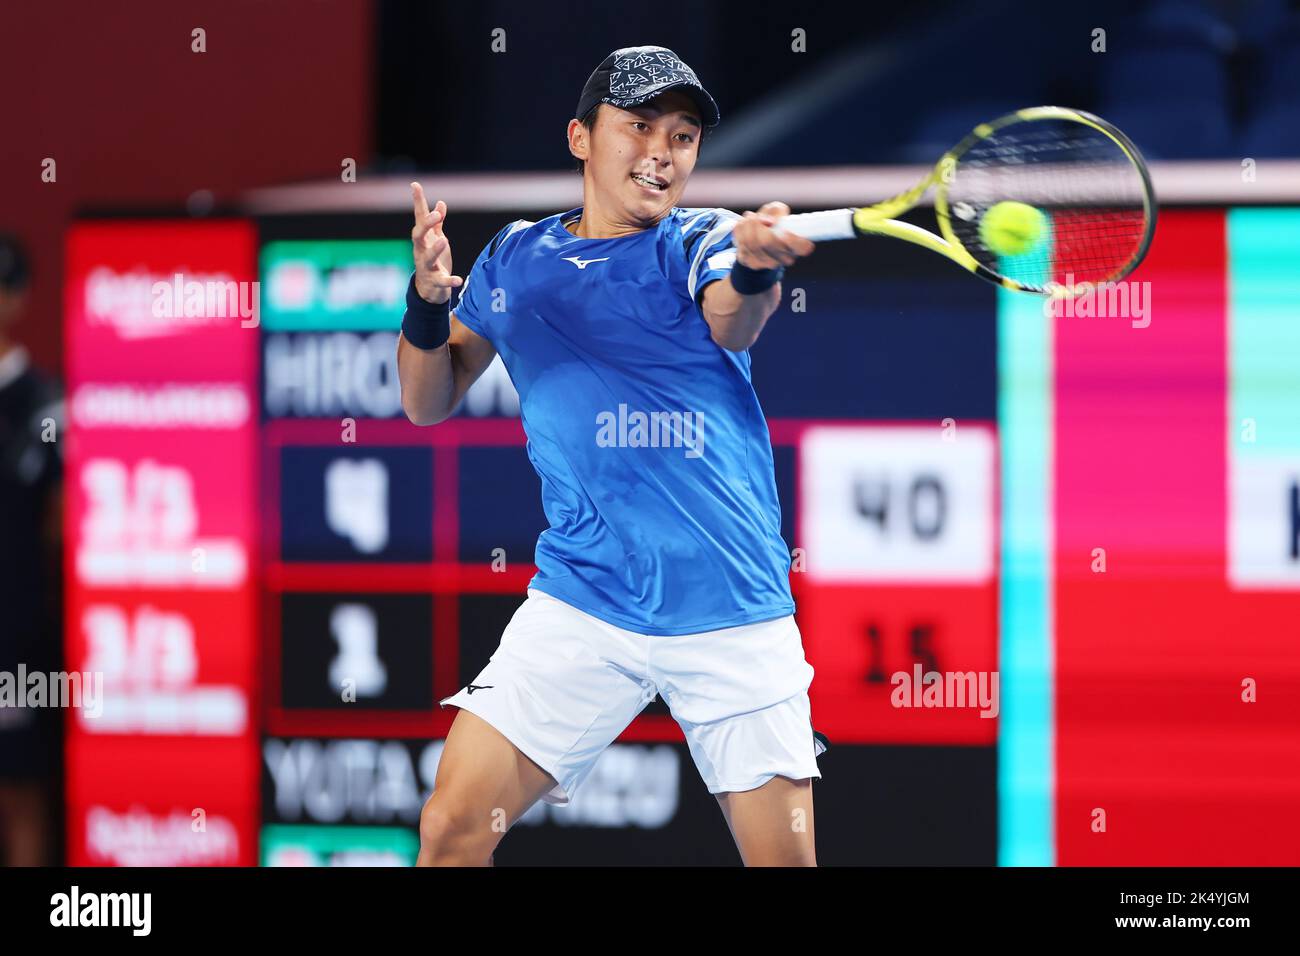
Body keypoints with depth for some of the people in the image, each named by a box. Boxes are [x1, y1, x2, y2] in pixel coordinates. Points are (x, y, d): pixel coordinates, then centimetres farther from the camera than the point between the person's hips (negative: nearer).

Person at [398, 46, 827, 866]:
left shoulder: (700, 243, 0)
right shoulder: (517, 258, 9)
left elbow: (731, 322, -23)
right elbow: (428, 403, 13)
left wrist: (755, 269, -48)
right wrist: (427, 299, -8)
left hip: (733, 609, -2)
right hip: (581, 605, 2)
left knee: (785, 858, -4)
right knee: (453, 829, -8)